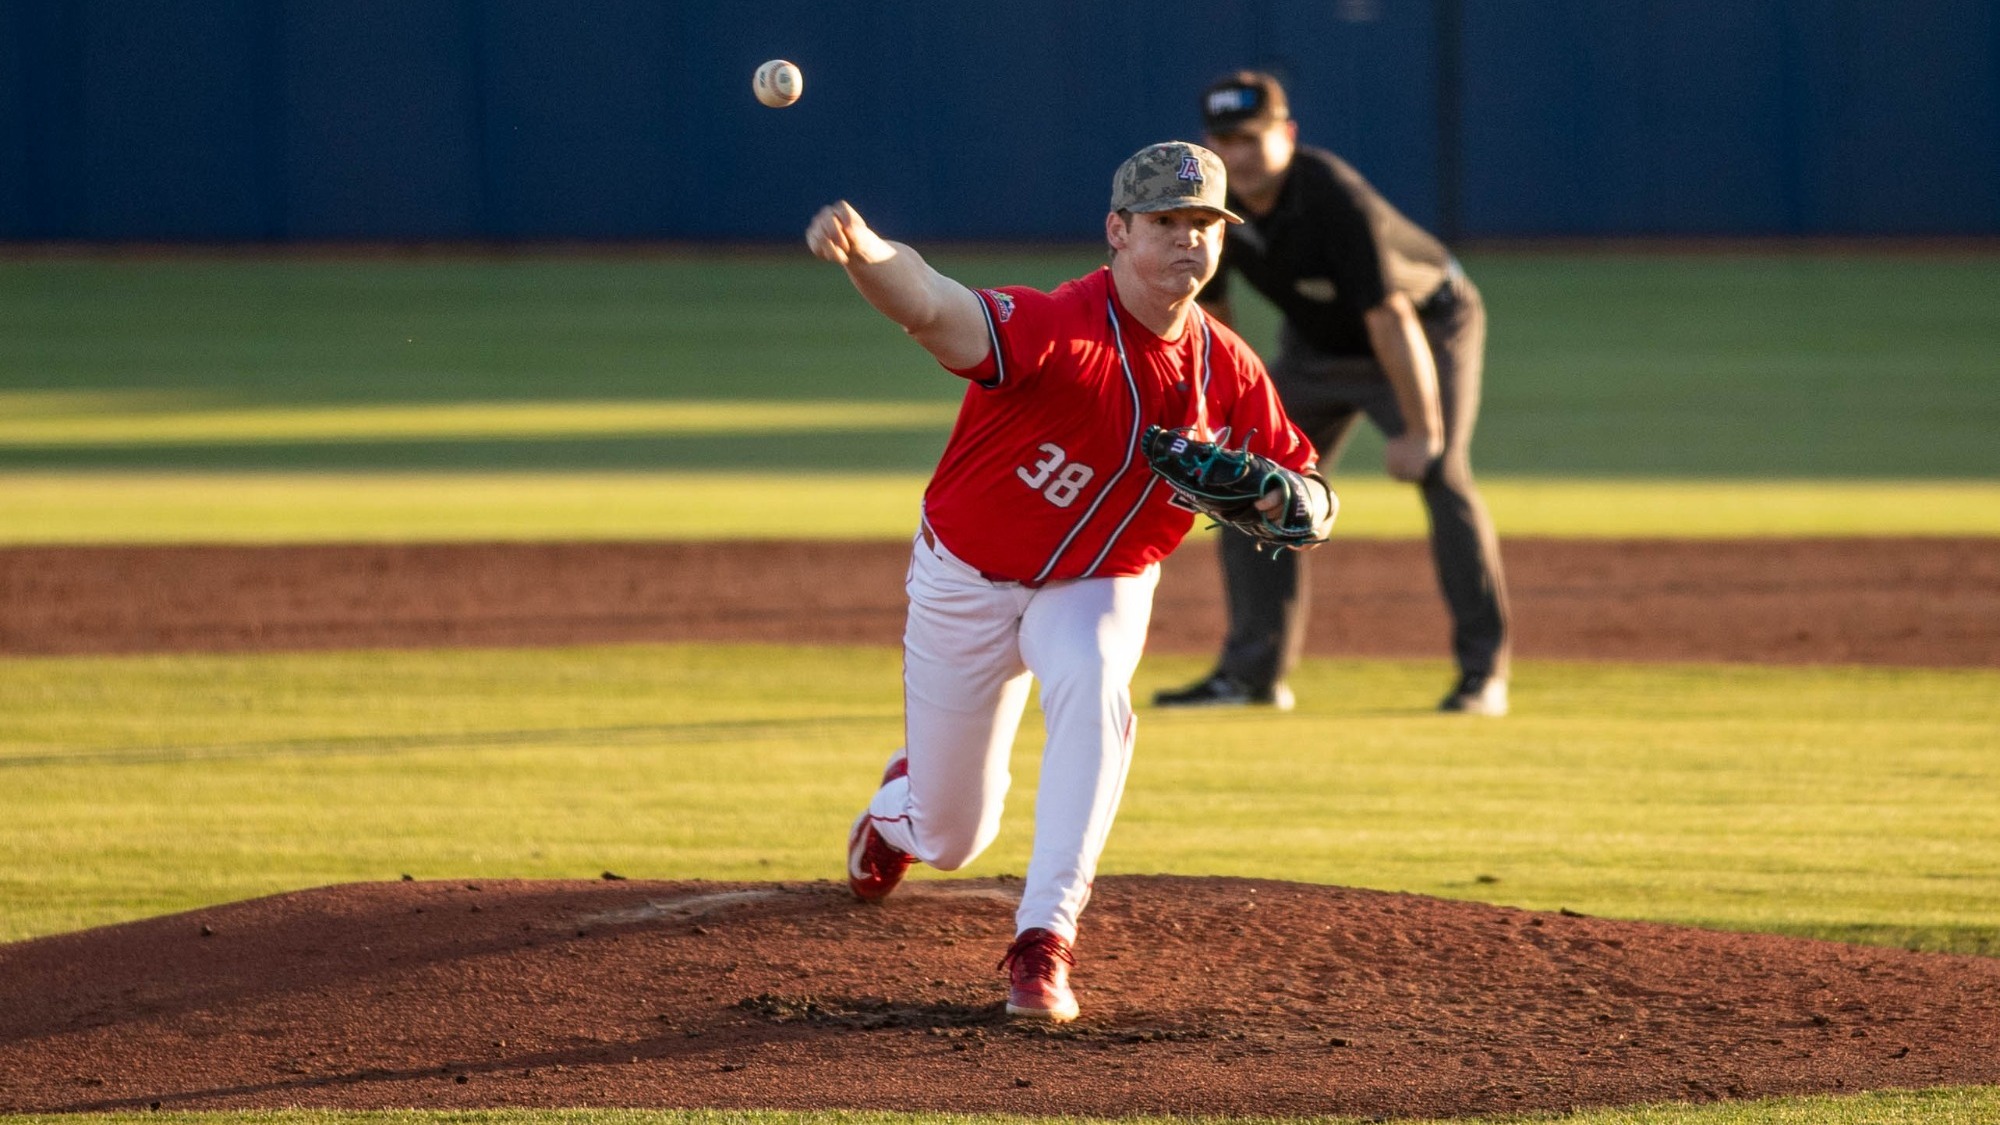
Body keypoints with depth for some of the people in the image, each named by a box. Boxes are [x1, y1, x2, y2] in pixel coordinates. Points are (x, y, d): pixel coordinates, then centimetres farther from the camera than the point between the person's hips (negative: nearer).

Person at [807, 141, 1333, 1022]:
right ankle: (901, 803, 52)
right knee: (951, 837, 10)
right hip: (967, 581, -2)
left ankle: (1043, 944, -29)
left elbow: (1311, 495, -1)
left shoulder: (1227, 370, -13)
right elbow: (934, 307, -52)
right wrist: (866, 256, -75)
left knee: (1093, 688, -35)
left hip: (1100, 584, 2)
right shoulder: (1060, 328, -32)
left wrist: (1284, 503, -27)